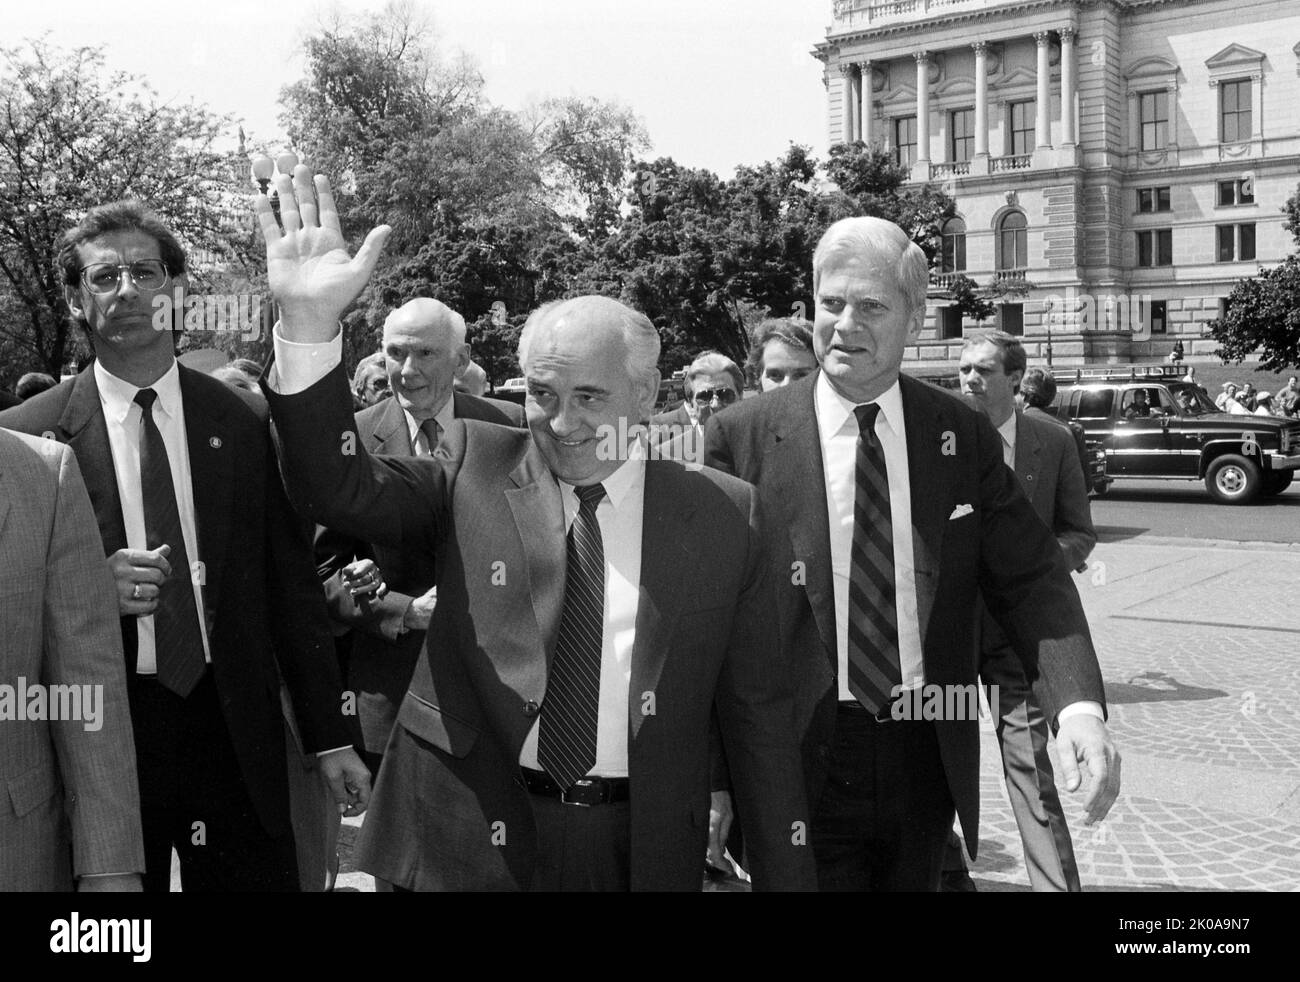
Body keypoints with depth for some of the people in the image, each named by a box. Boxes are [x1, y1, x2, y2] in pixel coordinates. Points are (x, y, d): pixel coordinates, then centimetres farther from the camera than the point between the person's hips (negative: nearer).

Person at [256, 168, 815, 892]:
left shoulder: (726, 516, -1)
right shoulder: (474, 469, 0)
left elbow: (756, 710, 1)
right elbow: (340, 488, -15)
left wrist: (788, 876, 2)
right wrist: (311, 324, -28)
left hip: (643, 850, 1)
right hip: (472, 839, 0)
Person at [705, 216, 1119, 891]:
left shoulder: (964, 436, 0)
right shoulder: (742, 438, -7)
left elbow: (1030, 578, -2)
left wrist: (1078, 707, -19)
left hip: (929, 763, 3)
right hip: (803, 767, -3)